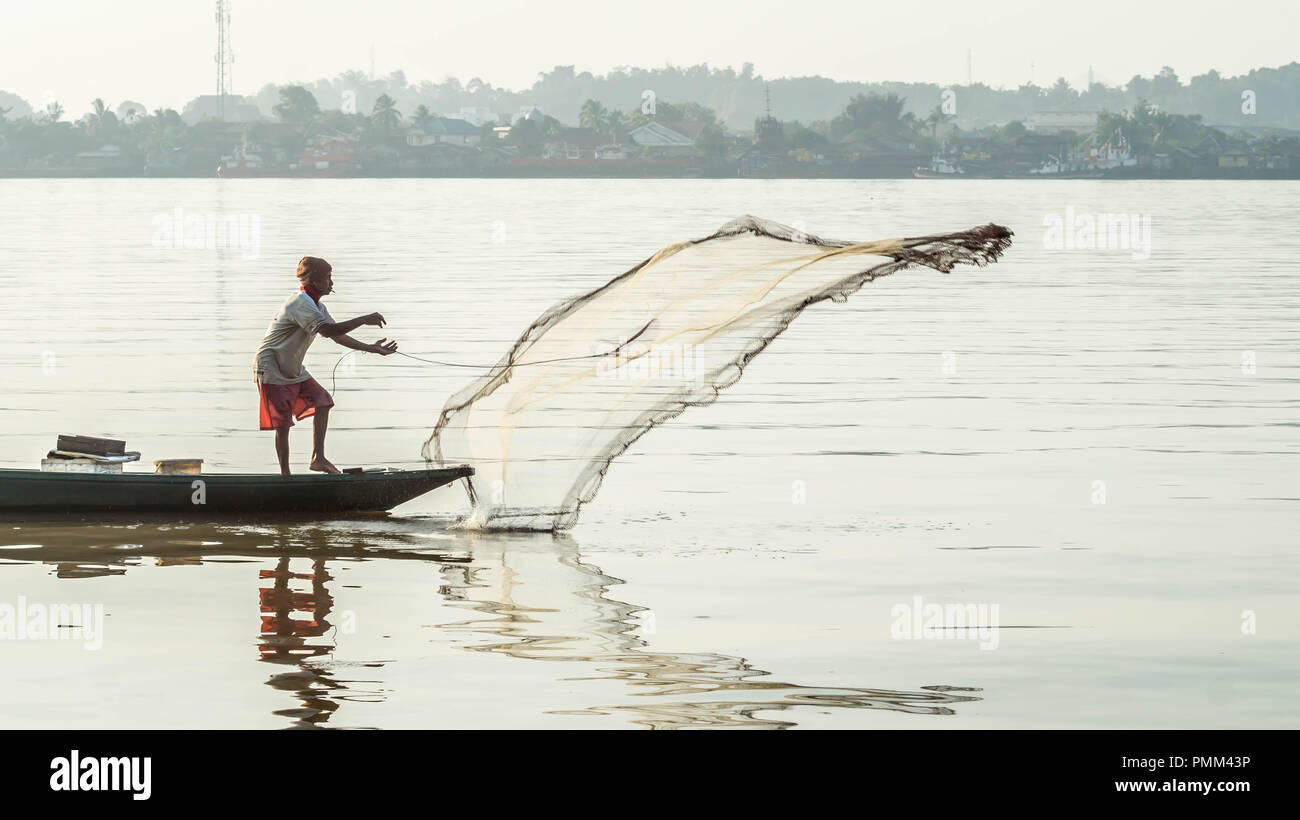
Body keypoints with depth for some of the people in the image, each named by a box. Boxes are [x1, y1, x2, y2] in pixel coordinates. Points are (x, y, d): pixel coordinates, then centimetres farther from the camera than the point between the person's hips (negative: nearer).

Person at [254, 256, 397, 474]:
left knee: (322, 401, 4)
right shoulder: (301, 304, -24)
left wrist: (372, 349, 8)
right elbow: (328, 330, -36)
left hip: (293, 370, 10)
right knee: (282, 423, -9)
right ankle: (285, 474, -4)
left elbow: (337, 335, 14)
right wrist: (364, 320, -32)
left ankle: (318, 458, 6)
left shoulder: (317, 306, 10)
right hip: (271, 369, -10)